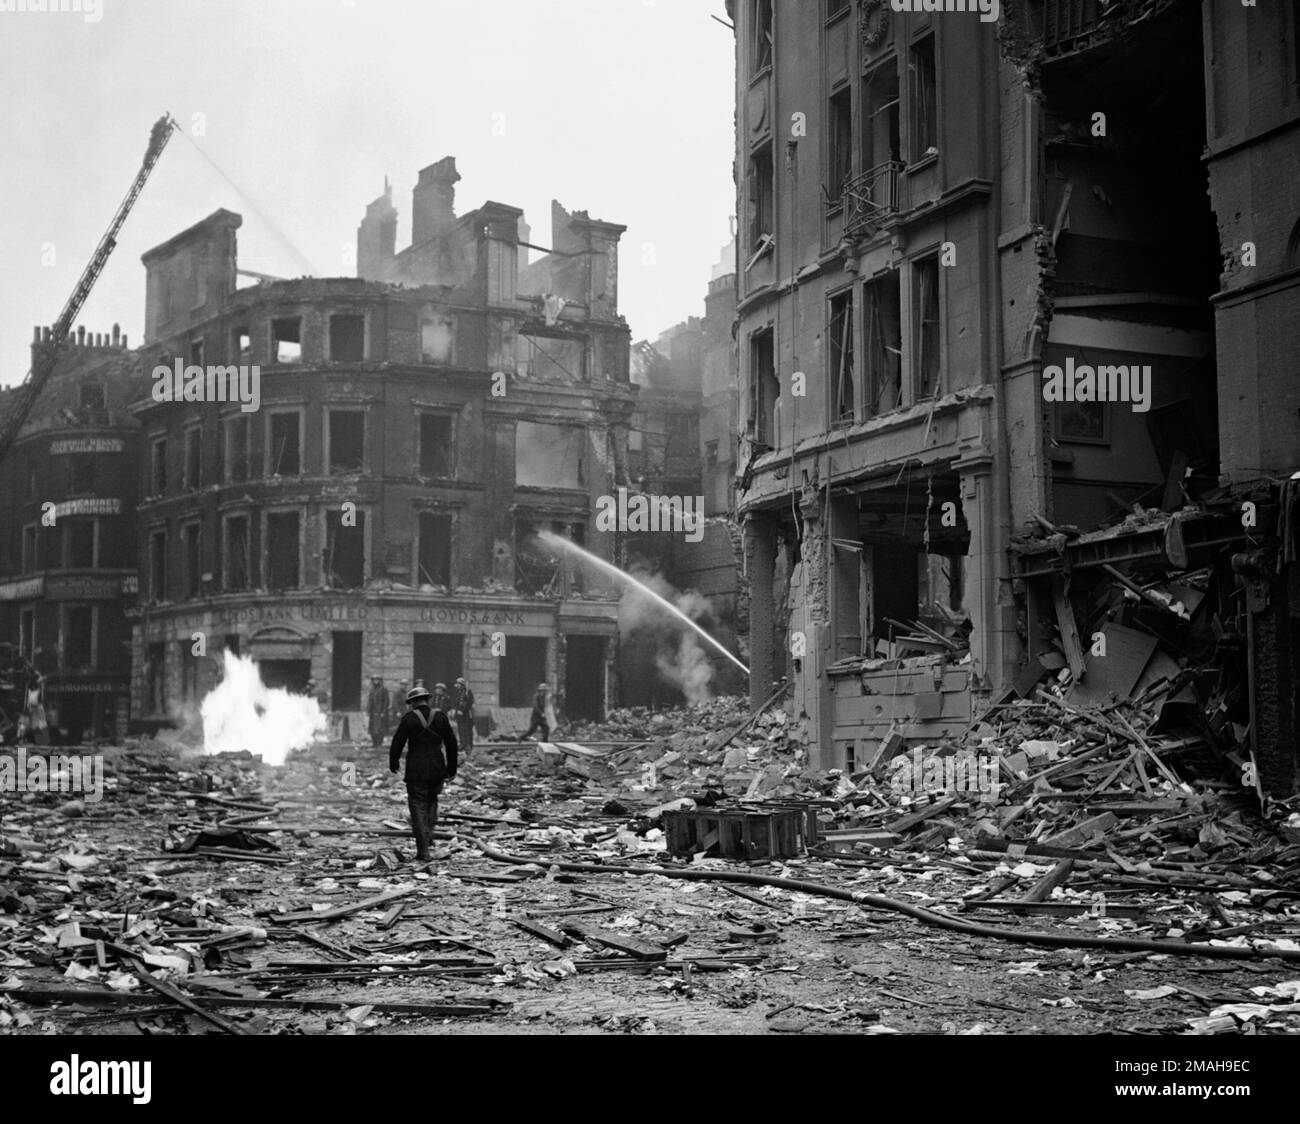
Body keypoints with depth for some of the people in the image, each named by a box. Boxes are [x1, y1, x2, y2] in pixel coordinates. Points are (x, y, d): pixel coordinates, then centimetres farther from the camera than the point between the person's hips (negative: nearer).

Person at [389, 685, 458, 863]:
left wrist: (393, 763, 11)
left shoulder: (409, 718, -8)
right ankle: (428, 833, 15)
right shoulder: (440, 717, 2)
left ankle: (423, 852, 0)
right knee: (432, 801, 28)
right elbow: (451, 743, 4)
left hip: (416, 771, -3)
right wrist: (451, 768, 13)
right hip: (437, 770, 3)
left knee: (418, 808, 3)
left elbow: (397, 743, -6)